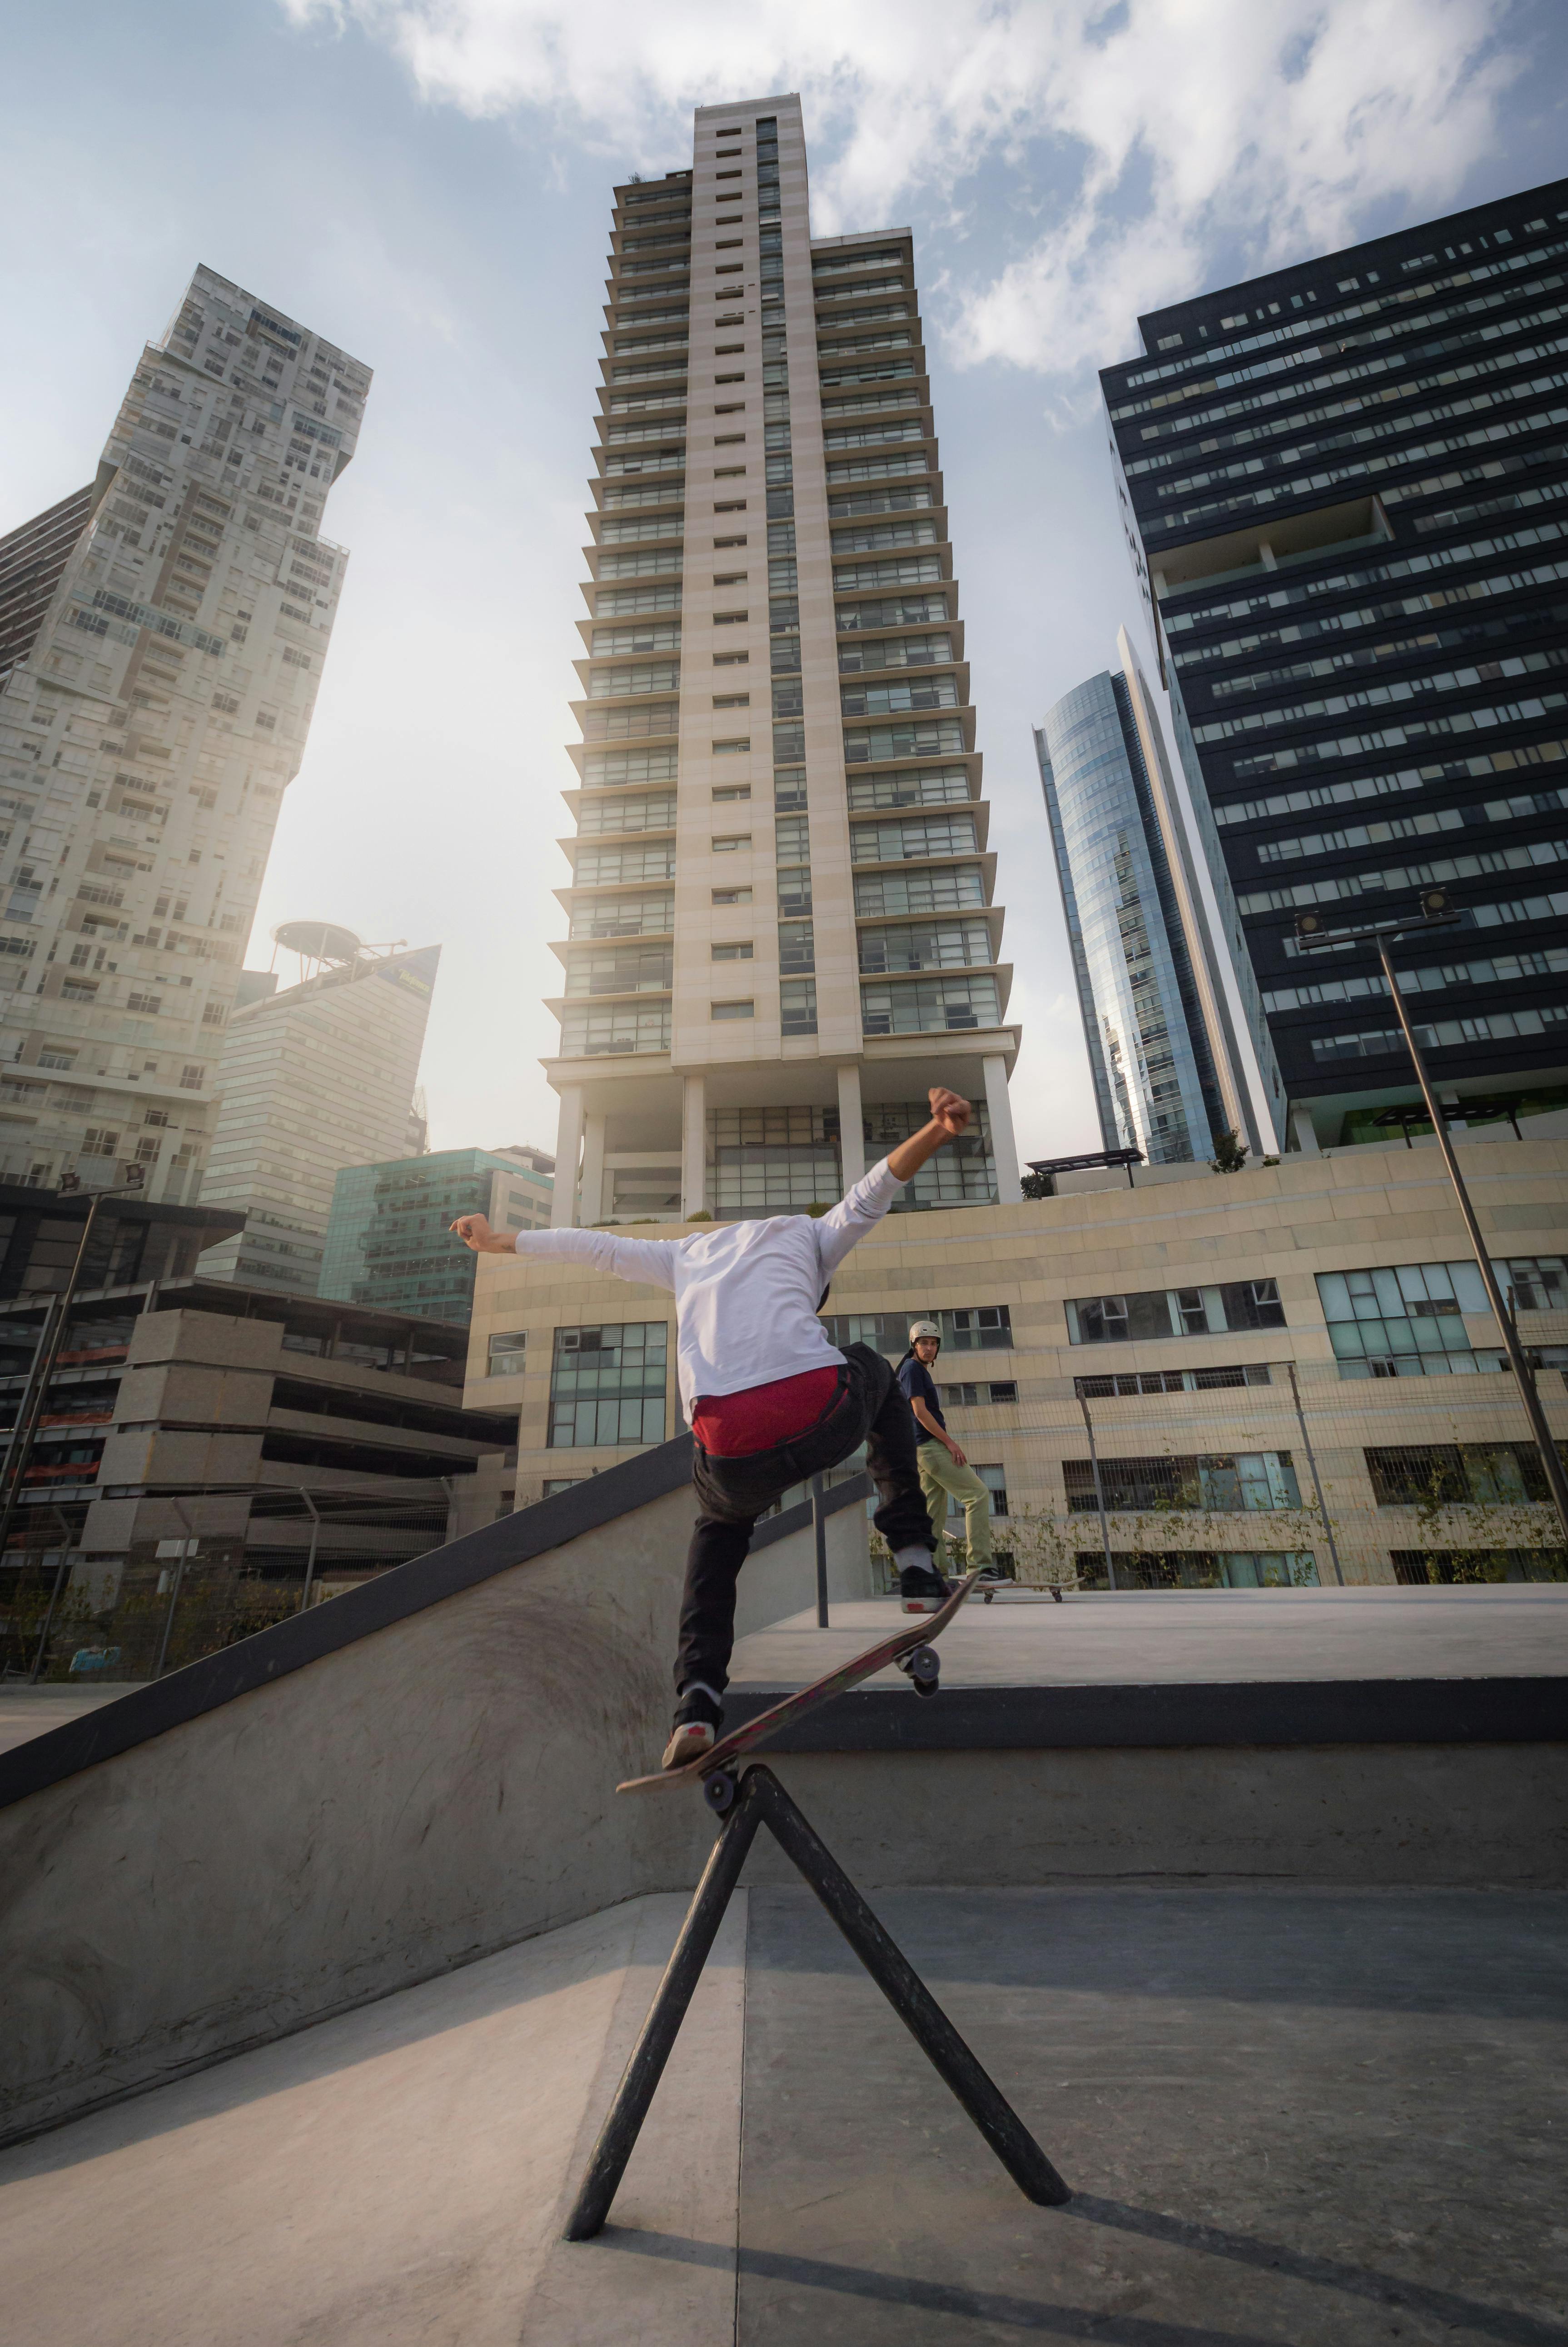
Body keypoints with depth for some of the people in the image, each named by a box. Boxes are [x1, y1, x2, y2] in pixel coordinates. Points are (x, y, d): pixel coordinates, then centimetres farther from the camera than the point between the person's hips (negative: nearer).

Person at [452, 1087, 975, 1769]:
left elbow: (597, 1246, 41)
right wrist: (938, 1130, -10)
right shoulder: (807, 1233, 26)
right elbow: (871, 1194, 7)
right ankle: (915, 1559, 27)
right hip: (827, 1418, -2)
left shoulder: (687, 1255, 34)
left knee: (719, 1530, 38)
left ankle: (697, 1699, 21)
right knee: (875, 1371, 34)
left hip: (735, 1458, 3)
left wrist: (500, 1241, 54)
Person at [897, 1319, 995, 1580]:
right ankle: (979, 1565, -15)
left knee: (934, 1515, 7)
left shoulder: (922, 1372, 24)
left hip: (929, 1448, 10)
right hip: (930, 1445, -10)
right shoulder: (912, 1369, -7)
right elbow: (920, 1412, -16)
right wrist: (950, 1442, -16)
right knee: (978, 1494, -12)